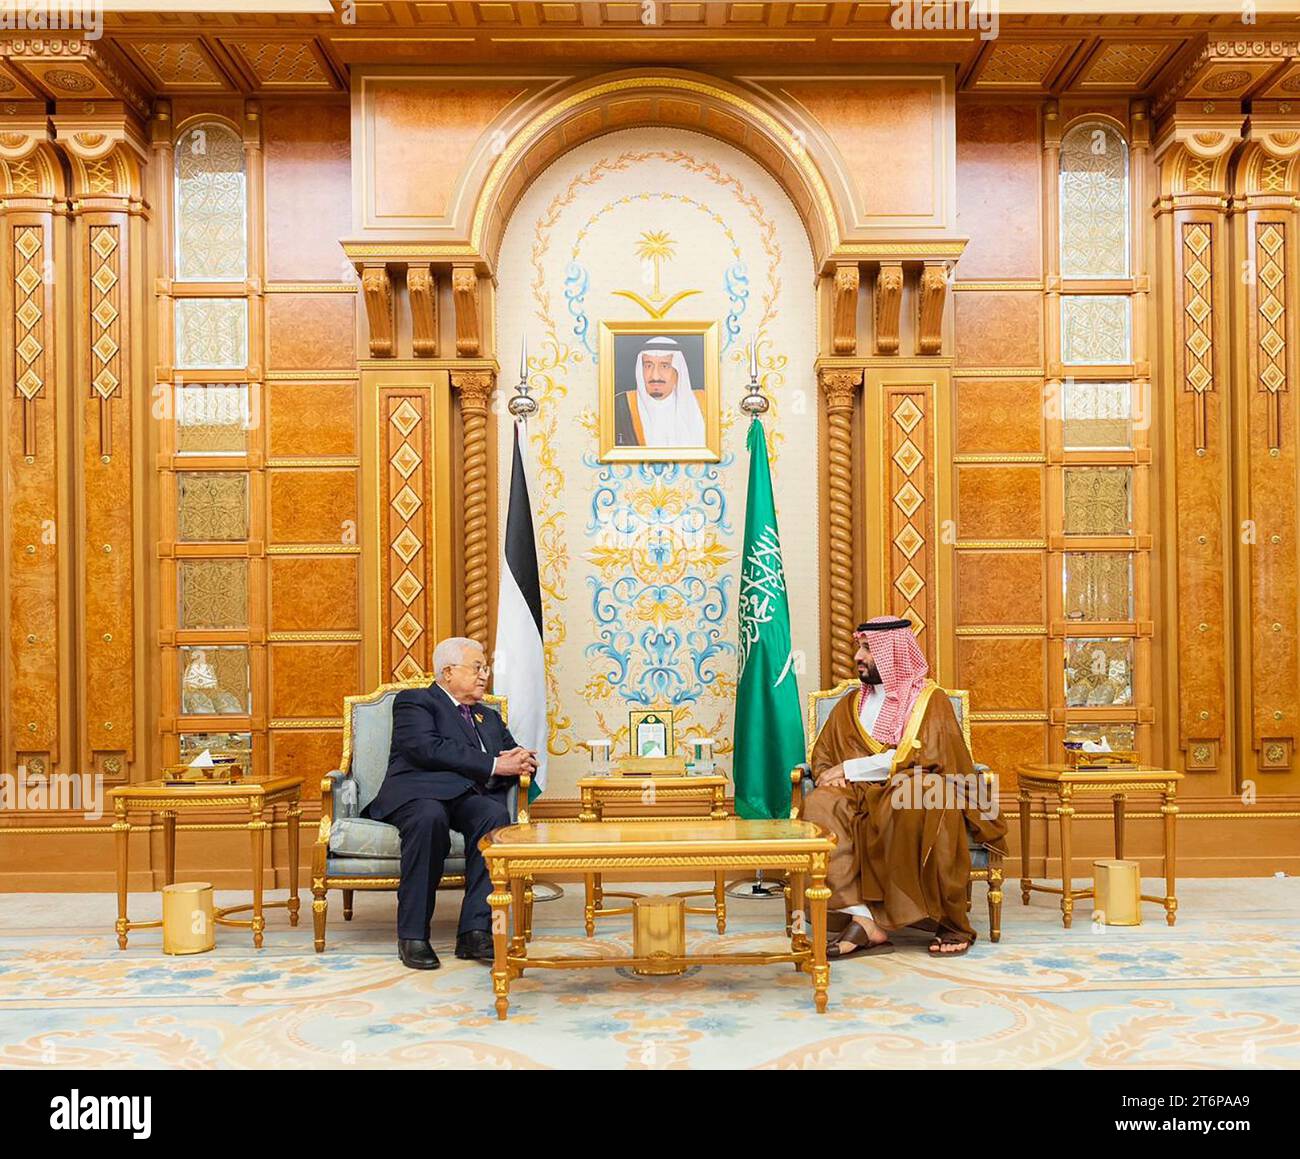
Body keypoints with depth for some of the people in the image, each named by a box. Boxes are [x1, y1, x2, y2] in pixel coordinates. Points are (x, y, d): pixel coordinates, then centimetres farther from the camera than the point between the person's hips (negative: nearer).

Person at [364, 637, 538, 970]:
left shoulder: (489, 717, 32)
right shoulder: (414, 701, 10)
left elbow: (517, 756, 25)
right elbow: (429, 749, -9)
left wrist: (519, 761, -2)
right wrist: (493, 765, -11)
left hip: (471, 797, 5)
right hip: (420, 792, -5)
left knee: (495, 814, -31)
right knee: (430, 816, -39)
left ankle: (475, 930, -33)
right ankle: (412, 935, -29)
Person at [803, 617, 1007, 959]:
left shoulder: (930, 699, 6)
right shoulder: (850, 705, 21)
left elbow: (924, 756, -9)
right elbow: (821, 758, 16)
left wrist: (851, 769, -10)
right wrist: (832, 777, -9)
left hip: (917, 789, -3)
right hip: (861, 796, 4)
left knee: (920, 803, -40)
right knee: (821, 806, -29)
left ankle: (952, 922, -24)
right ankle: (863, 919, -36)